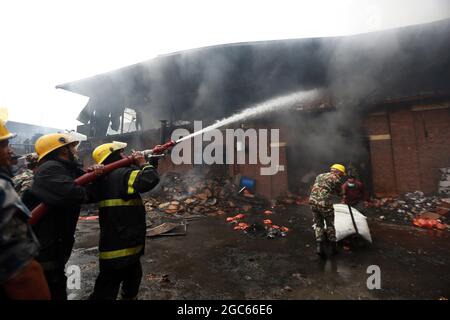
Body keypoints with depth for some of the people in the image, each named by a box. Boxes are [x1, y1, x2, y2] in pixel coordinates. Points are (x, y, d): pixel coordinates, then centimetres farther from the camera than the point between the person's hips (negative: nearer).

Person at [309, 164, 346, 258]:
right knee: (330, 225, 16)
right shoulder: (336, 179, -1)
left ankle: (319, 246, 7)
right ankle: (333, 247, 29)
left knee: (318, 225, 16)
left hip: (313, 201, 5)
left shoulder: (320, 175, 17)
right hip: (325, 204, -5)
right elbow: (339, 193, 10)